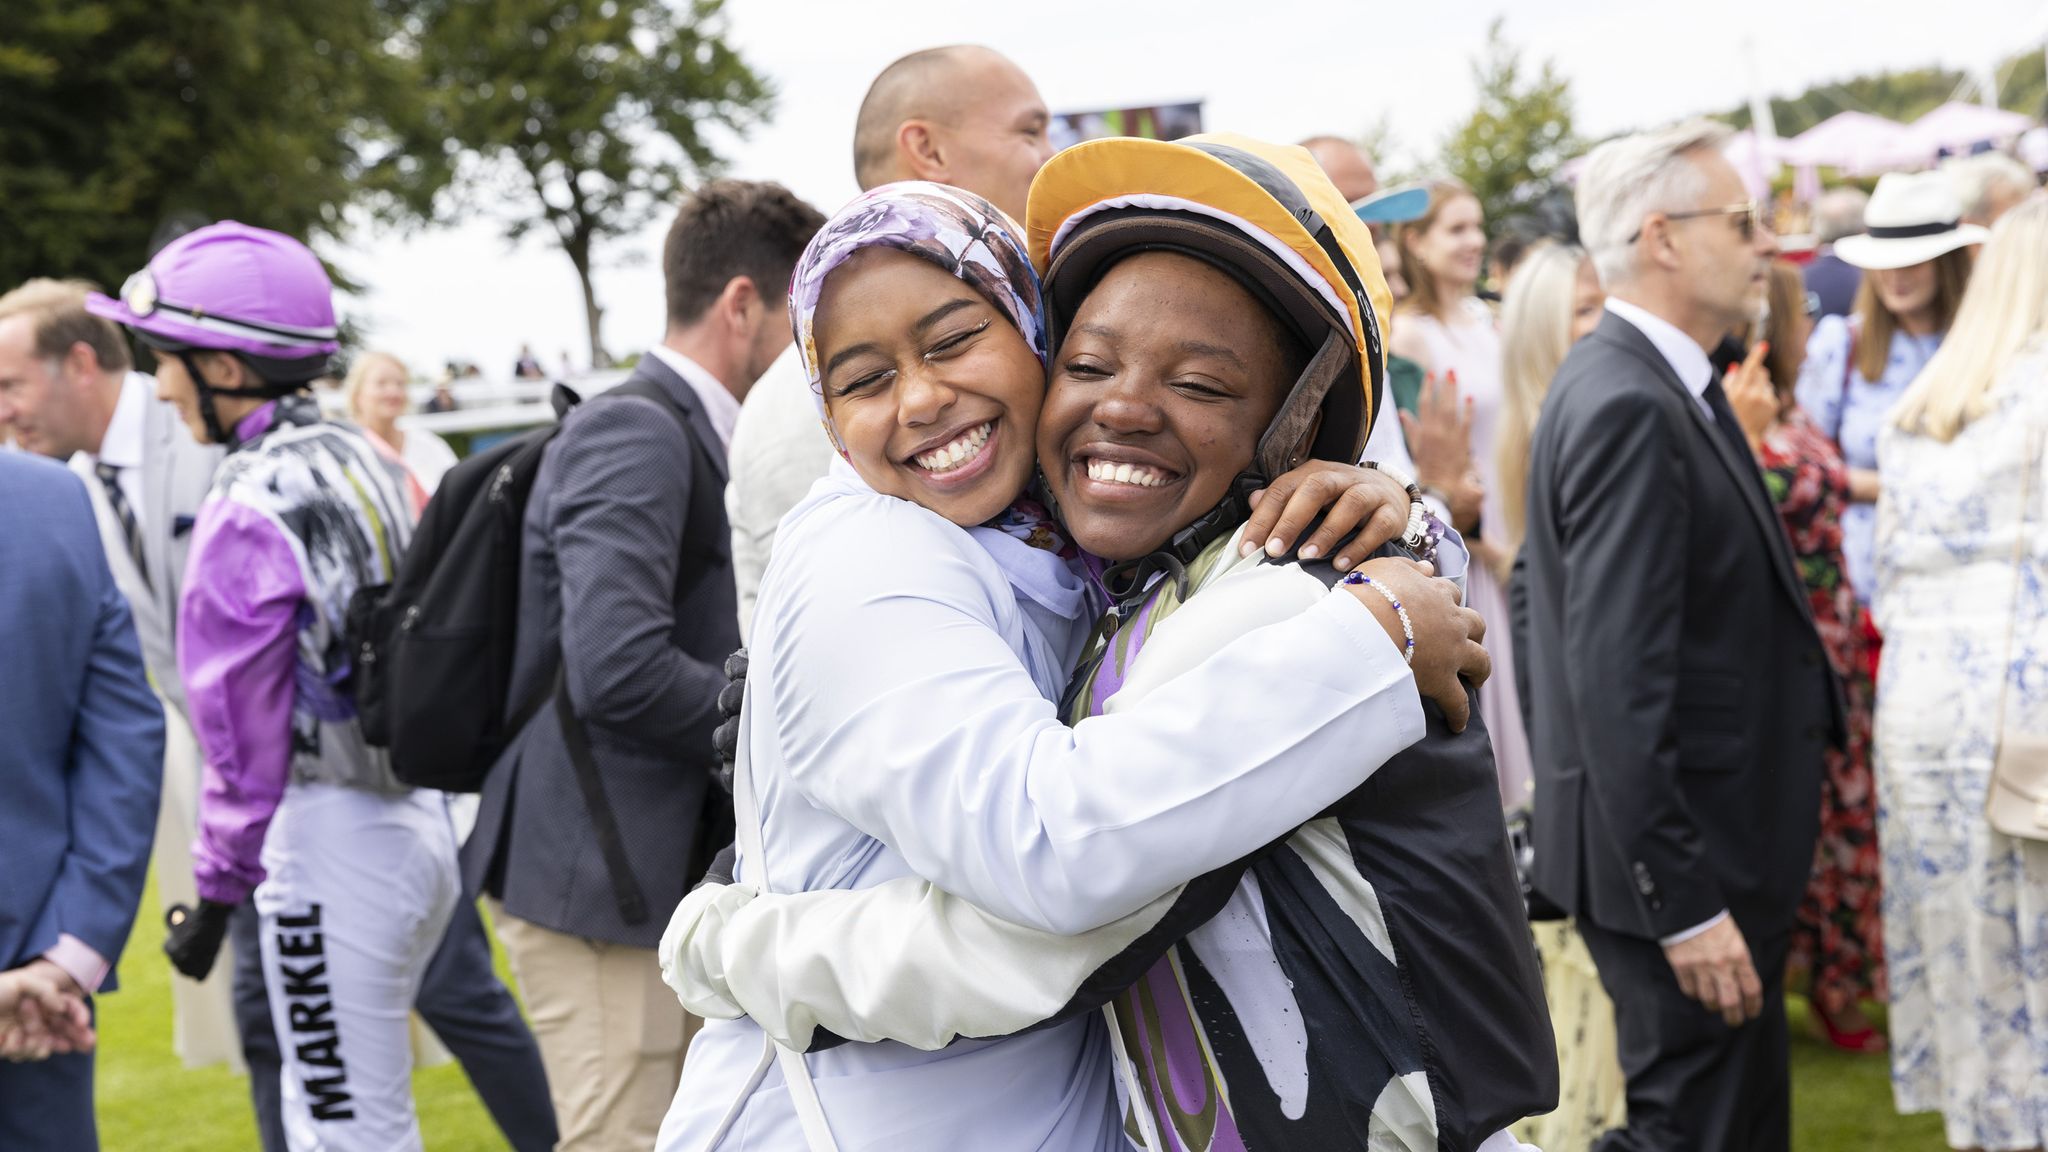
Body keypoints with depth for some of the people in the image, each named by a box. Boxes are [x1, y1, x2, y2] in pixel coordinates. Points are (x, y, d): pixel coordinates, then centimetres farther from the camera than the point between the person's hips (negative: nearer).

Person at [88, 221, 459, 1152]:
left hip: (331, 845, -9)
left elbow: (243, 733, -14)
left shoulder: (251, 506, -16)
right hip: (417, 821, 9)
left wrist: (215, 891, -5)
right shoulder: (364, 462, 9)